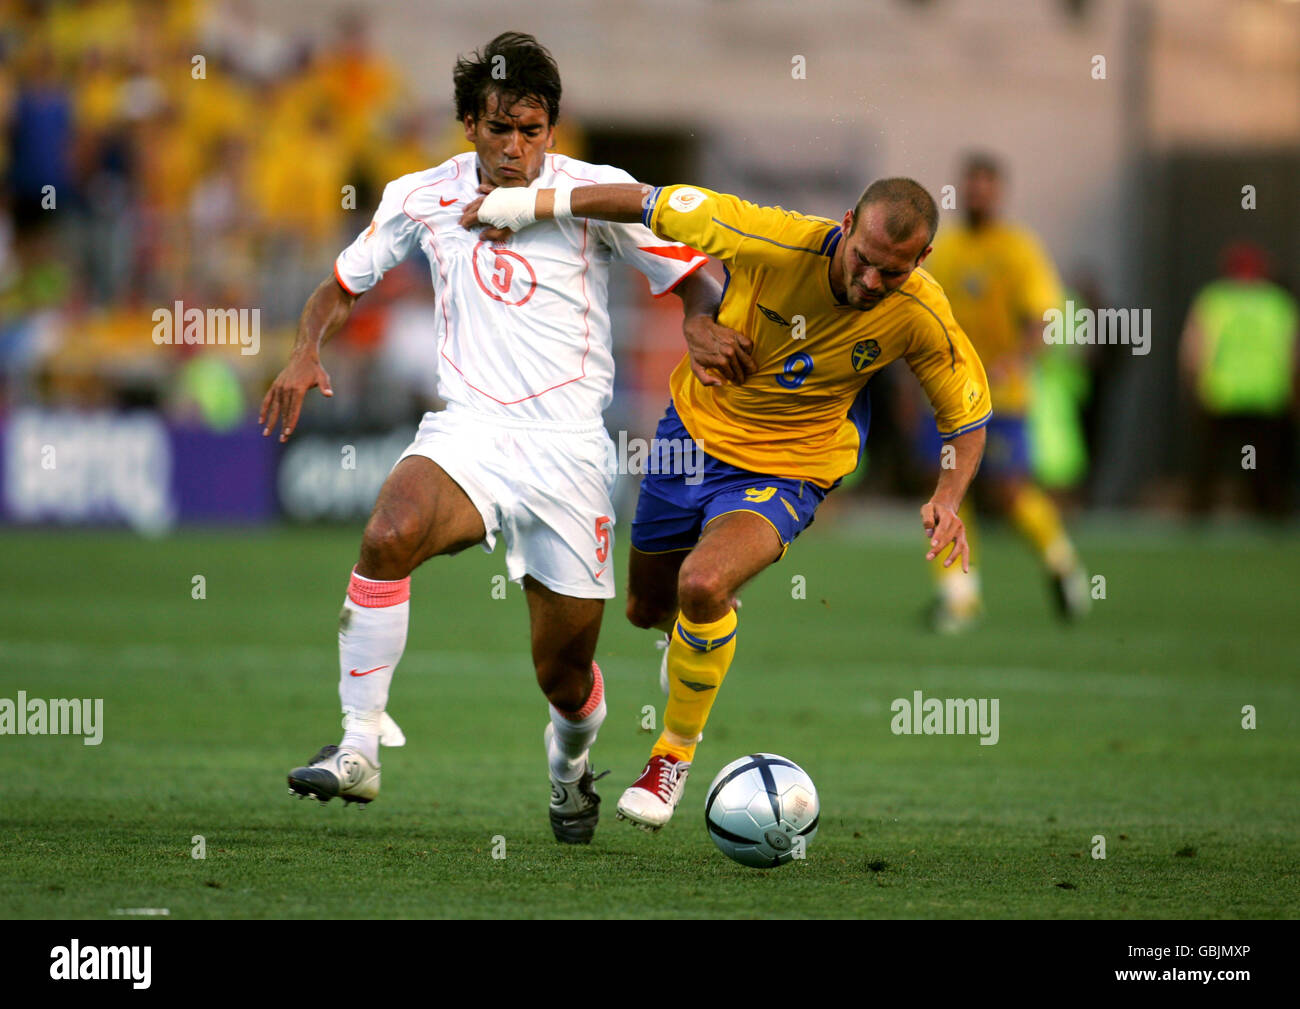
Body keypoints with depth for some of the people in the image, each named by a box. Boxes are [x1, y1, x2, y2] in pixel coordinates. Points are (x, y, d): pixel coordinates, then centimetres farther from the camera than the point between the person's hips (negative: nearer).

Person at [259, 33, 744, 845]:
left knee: (565, 676, 4)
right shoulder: (422, 200, 5)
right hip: (466, 432, 1)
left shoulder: (595, 193, -1)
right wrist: (307, 353, -2)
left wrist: (701, 323, -18)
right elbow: (345, 285, 18)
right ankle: (359, 751, -27)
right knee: (389, 536, -33)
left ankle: (570, 768, 41)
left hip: (568, 445, -1)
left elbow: (694, 277, 5)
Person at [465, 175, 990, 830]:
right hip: (696, 425, 2)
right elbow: (656, 205, -15)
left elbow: (968, 418, -4)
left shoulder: (922, 319, -22)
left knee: (703, 583, -30)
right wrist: (533, 204, -10)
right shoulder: (774, 241, -27)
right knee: (647, 610, 18)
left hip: (785, 471, -2)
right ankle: (701, 633, 58)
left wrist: (948, 497, -22)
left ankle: (676, 752, -6)